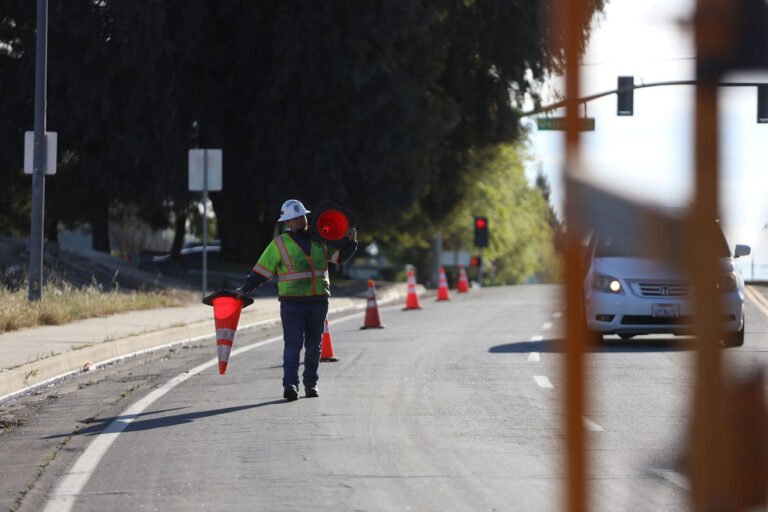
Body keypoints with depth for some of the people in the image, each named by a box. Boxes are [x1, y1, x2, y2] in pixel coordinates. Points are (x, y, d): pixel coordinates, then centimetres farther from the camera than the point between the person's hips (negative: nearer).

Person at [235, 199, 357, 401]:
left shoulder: (319, 240, 10)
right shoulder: (279, 244, 0)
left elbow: (340, 255, 16)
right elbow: (261, 270, 2)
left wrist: (350, 241, -2)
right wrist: (244, 289, -4)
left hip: (318, 302, 4)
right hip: (292, 303, -4)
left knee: (314, 345, 9)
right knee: (293, 343, -13)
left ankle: (310, 383, 18)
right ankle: (290, 385, -21)